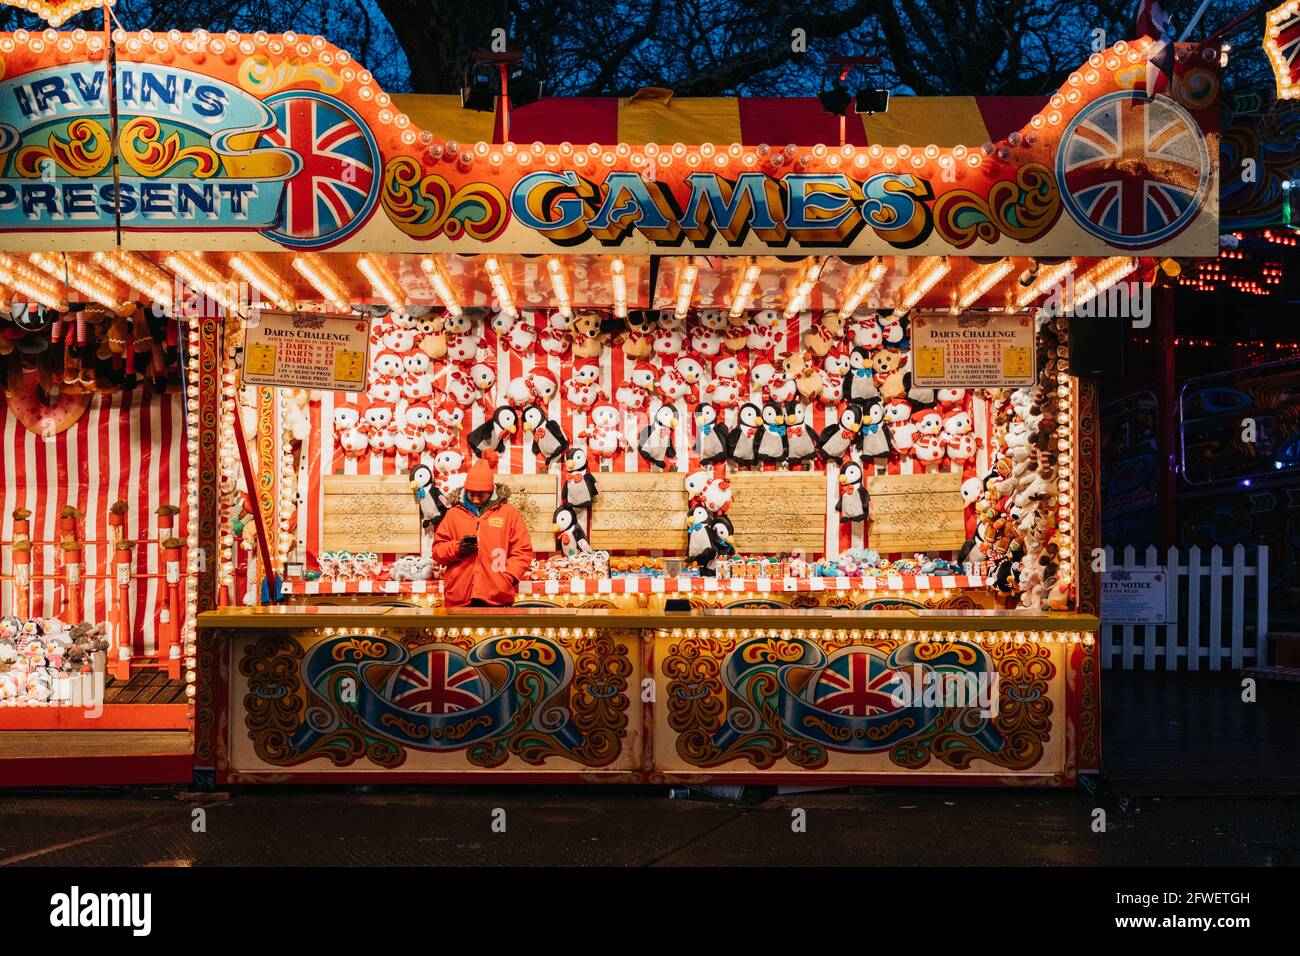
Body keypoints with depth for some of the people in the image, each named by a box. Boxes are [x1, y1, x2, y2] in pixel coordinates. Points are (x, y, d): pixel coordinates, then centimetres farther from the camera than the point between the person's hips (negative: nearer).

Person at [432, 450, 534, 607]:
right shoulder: (454, 513, 14)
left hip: (497, 599, -2)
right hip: (458, 599, 2)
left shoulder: (509, 513, 8)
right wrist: (456, 548, -8)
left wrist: (507, 578, -8)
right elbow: (438, 550, 13)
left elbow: (523, 551, 5)